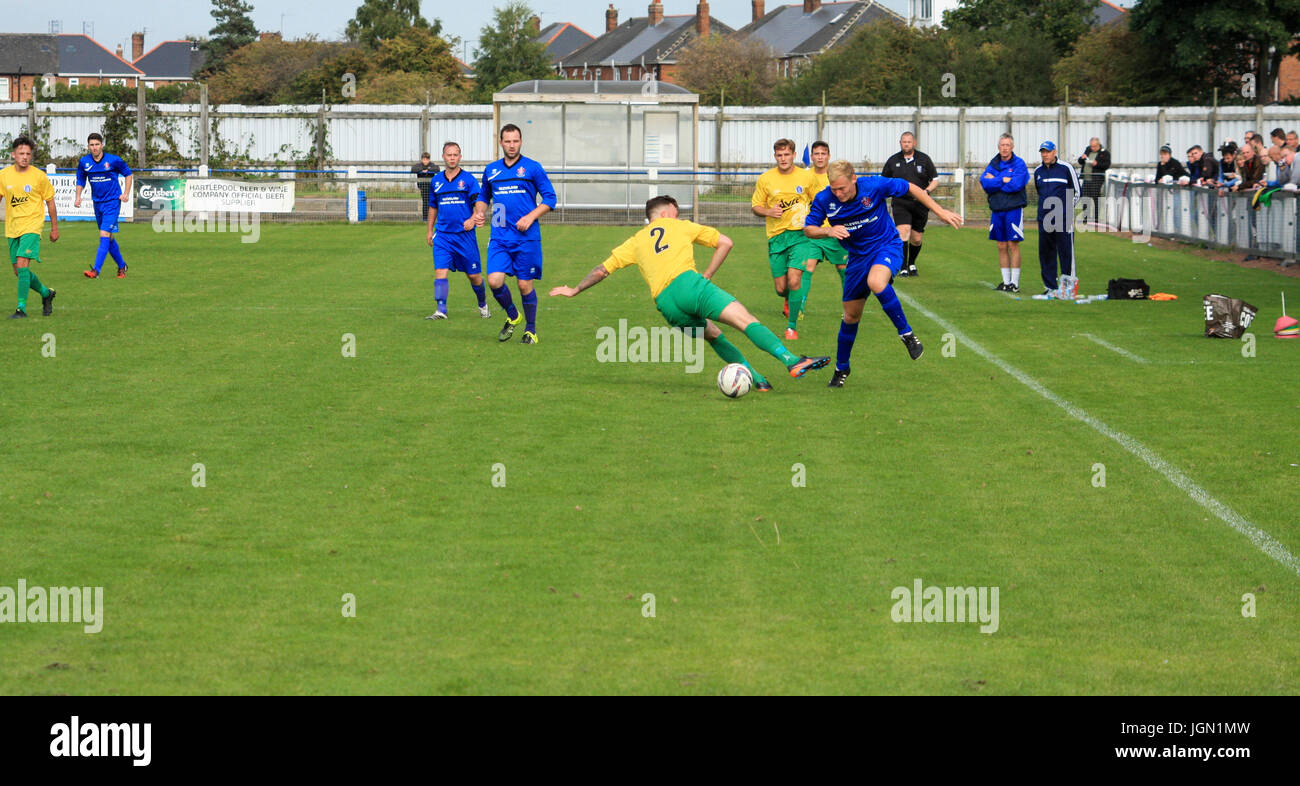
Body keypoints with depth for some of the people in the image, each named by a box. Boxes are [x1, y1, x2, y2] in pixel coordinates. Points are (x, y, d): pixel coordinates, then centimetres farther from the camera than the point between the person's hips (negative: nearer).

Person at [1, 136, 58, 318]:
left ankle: (21, 308, -16)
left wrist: (55, 228, 7)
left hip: (31, 226, -5)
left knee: (22, 265, -20)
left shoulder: (39, 176, -5)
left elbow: (50, 201, 5)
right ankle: (46, 293, 33)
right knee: (19, 272, 9)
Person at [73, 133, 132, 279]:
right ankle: (121, 266, 31)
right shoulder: (84, 162, -1)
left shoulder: (113, 160, -11)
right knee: (109, 238, 12)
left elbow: (128, 174, 5)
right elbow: (80, 180, 15)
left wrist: (126, 193, -3)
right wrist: (78, 196, 1)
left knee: (104, 235, -16)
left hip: (112, 202, -5)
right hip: (97, 202, 5)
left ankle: (96, 270, -23)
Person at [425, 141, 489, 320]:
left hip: (465, 234, -3)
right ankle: (441, 311, -14)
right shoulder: (436, 181, 10)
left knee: (474, 275, 6)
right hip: (443, 235, 3)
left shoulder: (468, 179, -3)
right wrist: (430, 230, 21)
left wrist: (472, 219, -25)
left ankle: (483, 305, 29)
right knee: (440, 271, -12)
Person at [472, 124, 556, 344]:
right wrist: (480, 213, 5)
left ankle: (531, 330, 18)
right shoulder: (491, 170, 11)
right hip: (499, 237, 3)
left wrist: (530, 217, -12)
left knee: (525, 285, 1)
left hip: (526, 237, -3)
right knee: (494, 281, -10)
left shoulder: (532, 168, -1)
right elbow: (484, 196, 26)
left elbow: (550, 198, 0)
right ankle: (512, 316, 16)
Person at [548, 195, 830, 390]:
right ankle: (790, 360, -34)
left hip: (664, 302, 4)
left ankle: (757, 378, 9)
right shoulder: (680, 227, 24)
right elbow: (725, 242, 24)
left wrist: (575, 290, 42)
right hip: (688, 283, -4)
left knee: (713, 335, 22)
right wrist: (707, 276, 25)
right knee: (746, 320, -14)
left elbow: (603, 269, 30)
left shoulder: (635, 242, 28)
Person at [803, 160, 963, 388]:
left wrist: (939, 211, -6)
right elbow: (808, 229, -5)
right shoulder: (824, 200, -15)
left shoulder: (874, 186, -22)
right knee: (851, 315, 8)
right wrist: (828, 231, -27)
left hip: (887, 245, -4)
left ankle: (907, 334, -20)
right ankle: (841, 369, 30)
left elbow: (910, 188, -8)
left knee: (875, 282, -38)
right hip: (858, 255, 4)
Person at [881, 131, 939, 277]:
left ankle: (911, 264, 33)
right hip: (900, 203, -1)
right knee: (903, 232, -21)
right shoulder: (893, 161, 6)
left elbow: (935, 180, 8)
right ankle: (903, 268, -21)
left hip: (920, 204, 1)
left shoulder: (924, 159, 5)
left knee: (916, 239, 7)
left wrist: (927, 191, -10)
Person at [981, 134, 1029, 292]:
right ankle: (1006, 281, 15)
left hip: (1013, 209, -5)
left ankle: (1015, 282, 0)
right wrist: (1004, 180, -13)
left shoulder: (1019, 164, -4)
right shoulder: (993, 164, 10)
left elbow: (1016, 185, -17)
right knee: (1001, 246, 8)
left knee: (1013, 245, -4)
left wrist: (994, 181, -8)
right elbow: (984, 182, -4)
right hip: (997, 210, 5)